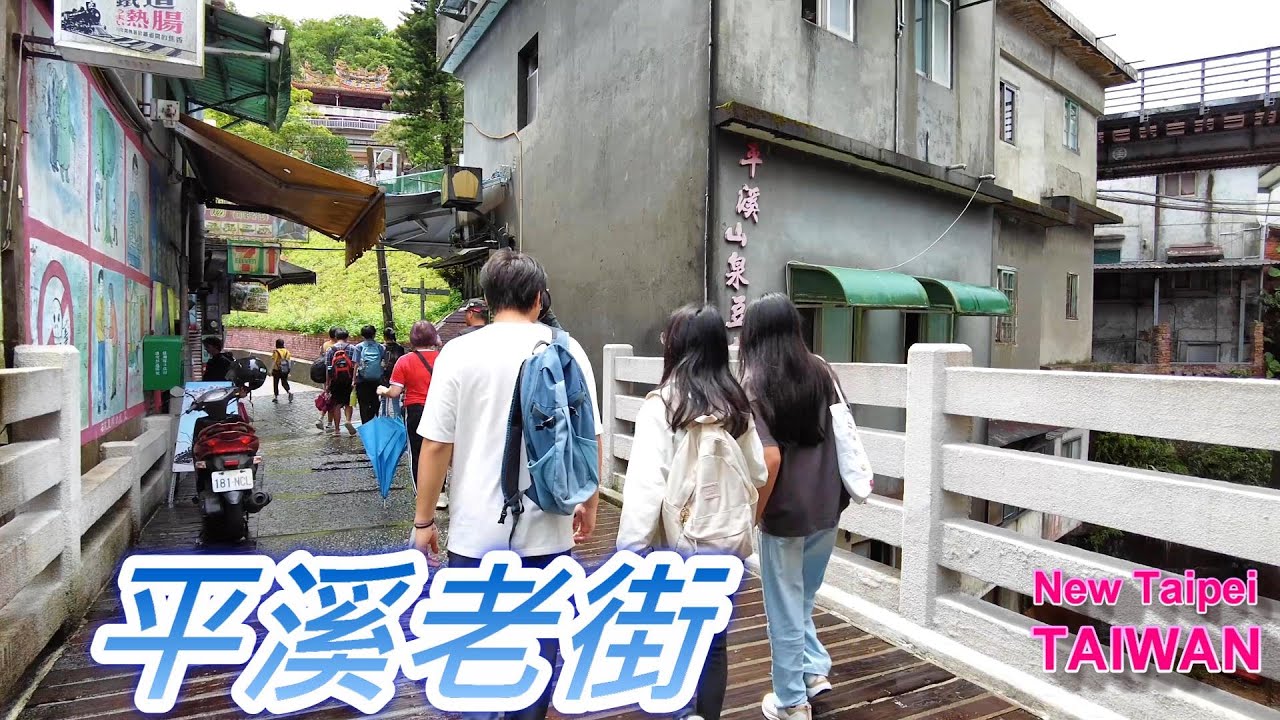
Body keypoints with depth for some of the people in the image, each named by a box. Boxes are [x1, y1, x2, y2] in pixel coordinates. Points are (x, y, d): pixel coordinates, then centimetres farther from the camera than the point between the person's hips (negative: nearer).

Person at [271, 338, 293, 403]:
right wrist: (288, 371, 12)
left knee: (275, 384, 11)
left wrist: (270, 371, -7)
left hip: (277, 371, -4)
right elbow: (289, 361, 4)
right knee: (284, 382, 17)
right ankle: (289, 392, -7)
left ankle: (276, 397, 17)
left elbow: (273, 362, -14)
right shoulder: (287, 352, 0)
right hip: (285, 371, 4)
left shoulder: (276, 352, -14)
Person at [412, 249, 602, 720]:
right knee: (541, 644, 17)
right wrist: (589, 505, 14)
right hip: (549, 528, 2)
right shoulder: (567, 351, -3)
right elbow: (590, 438, 1)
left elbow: (435, 446, -7)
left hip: (479, 530, -1)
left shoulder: (461, 352, -7)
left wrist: (424, 520, 5)